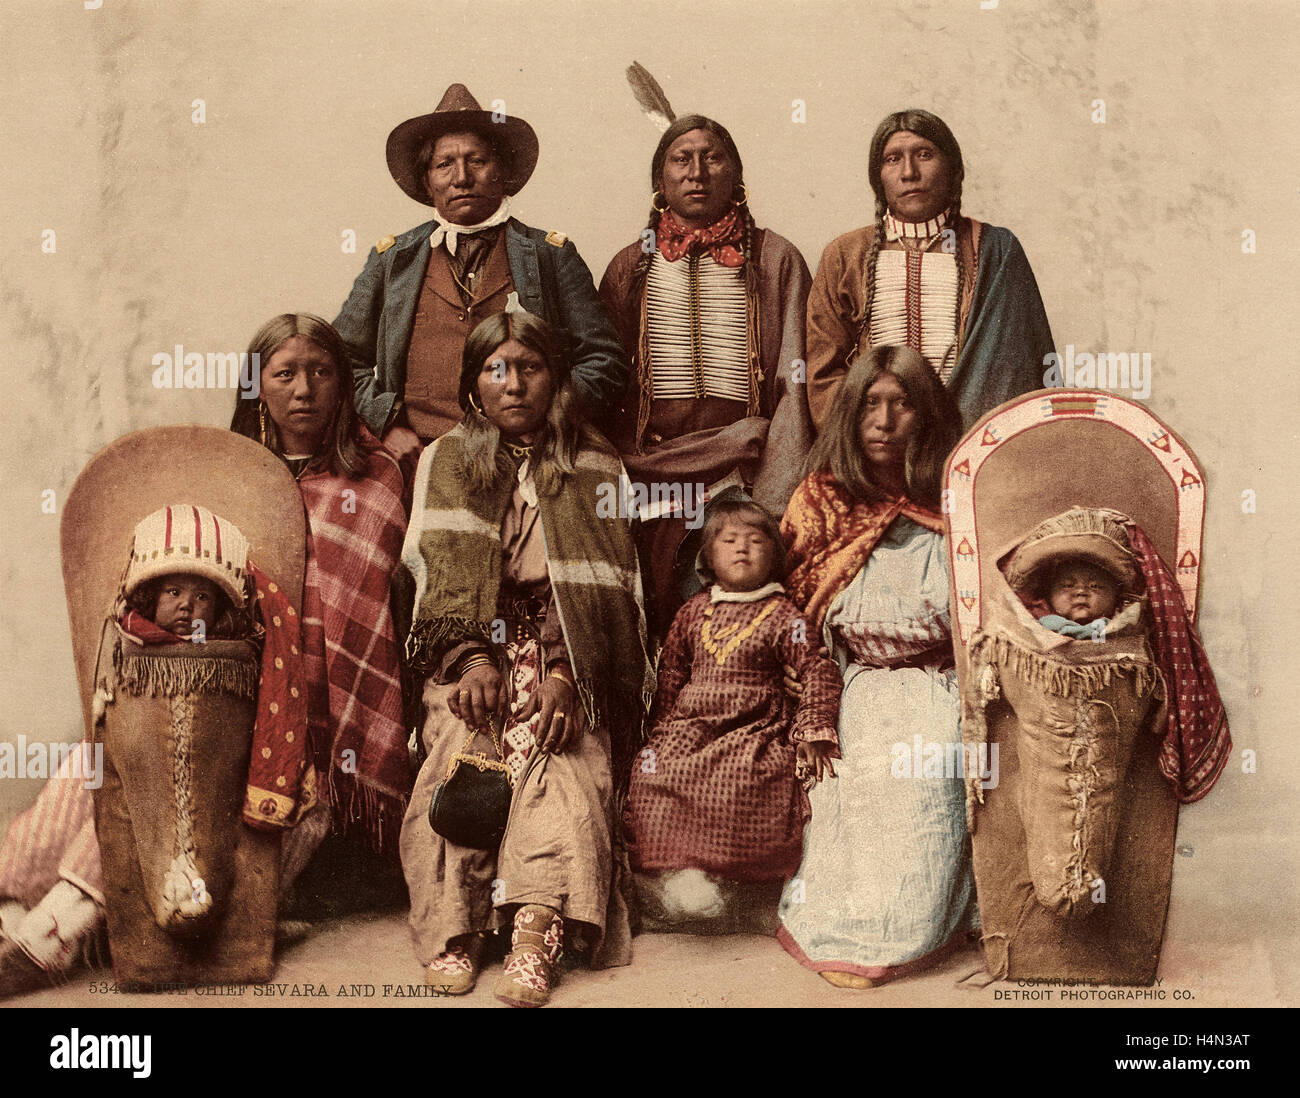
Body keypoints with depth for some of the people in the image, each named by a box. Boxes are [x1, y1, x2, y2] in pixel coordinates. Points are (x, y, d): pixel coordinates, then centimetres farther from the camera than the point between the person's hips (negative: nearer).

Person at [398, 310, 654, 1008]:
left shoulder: (594, 466, 12)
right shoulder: (445, 463, 15)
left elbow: (599, 583, 0)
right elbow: (441, 572, 4)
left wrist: (566, 671, -17)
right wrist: (473, 659, -14)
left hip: (564, 642, 0)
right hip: (471, 639, 1)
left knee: (558, 739, -29)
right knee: (463, 738, -29)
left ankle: (537, 932, -40)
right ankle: (453, 927, -30)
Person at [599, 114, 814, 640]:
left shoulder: (775, 260, 9)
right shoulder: (630, 267, 17)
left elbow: (794, 385, 2)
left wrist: (775, 503, -9)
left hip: (744, 469, -2)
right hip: (650, 473, 2)